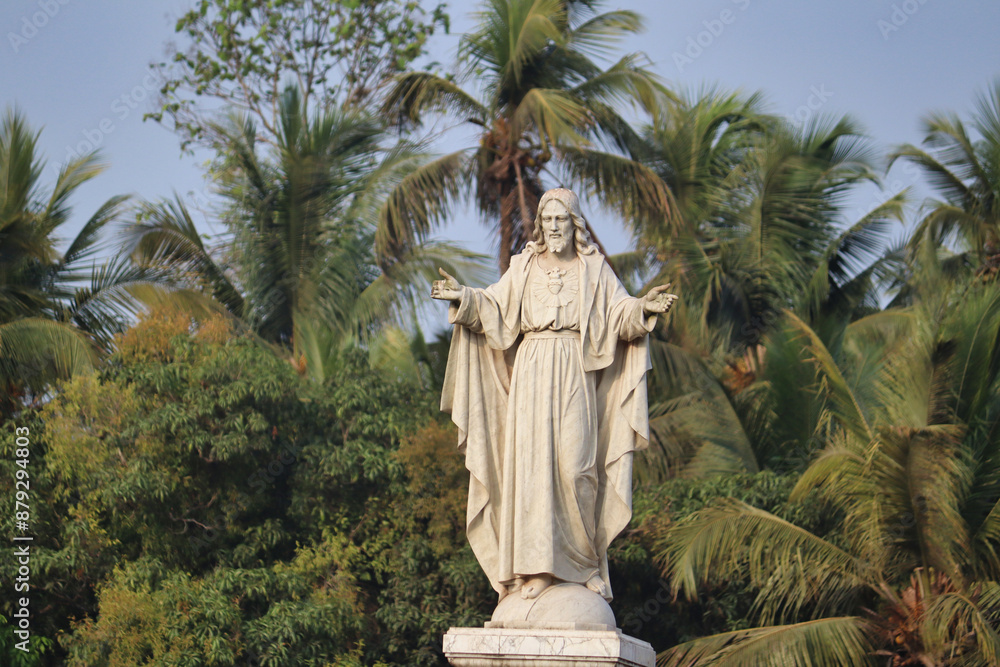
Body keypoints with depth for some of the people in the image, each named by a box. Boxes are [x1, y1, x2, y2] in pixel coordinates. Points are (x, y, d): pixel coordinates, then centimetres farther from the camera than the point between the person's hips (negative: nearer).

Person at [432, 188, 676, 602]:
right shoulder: (524, 266, 12)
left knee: (575, 465, -7)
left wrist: (645, 307, -19)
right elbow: (494, 307, 8)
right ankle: (536, 566, -5)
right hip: (531, 373, 1)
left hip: (574, 377, -1)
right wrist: (463, 298, -8)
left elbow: (619, 310, 1)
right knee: (532, 464, -5)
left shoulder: (594, 269, 9)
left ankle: (581, 561, 4)